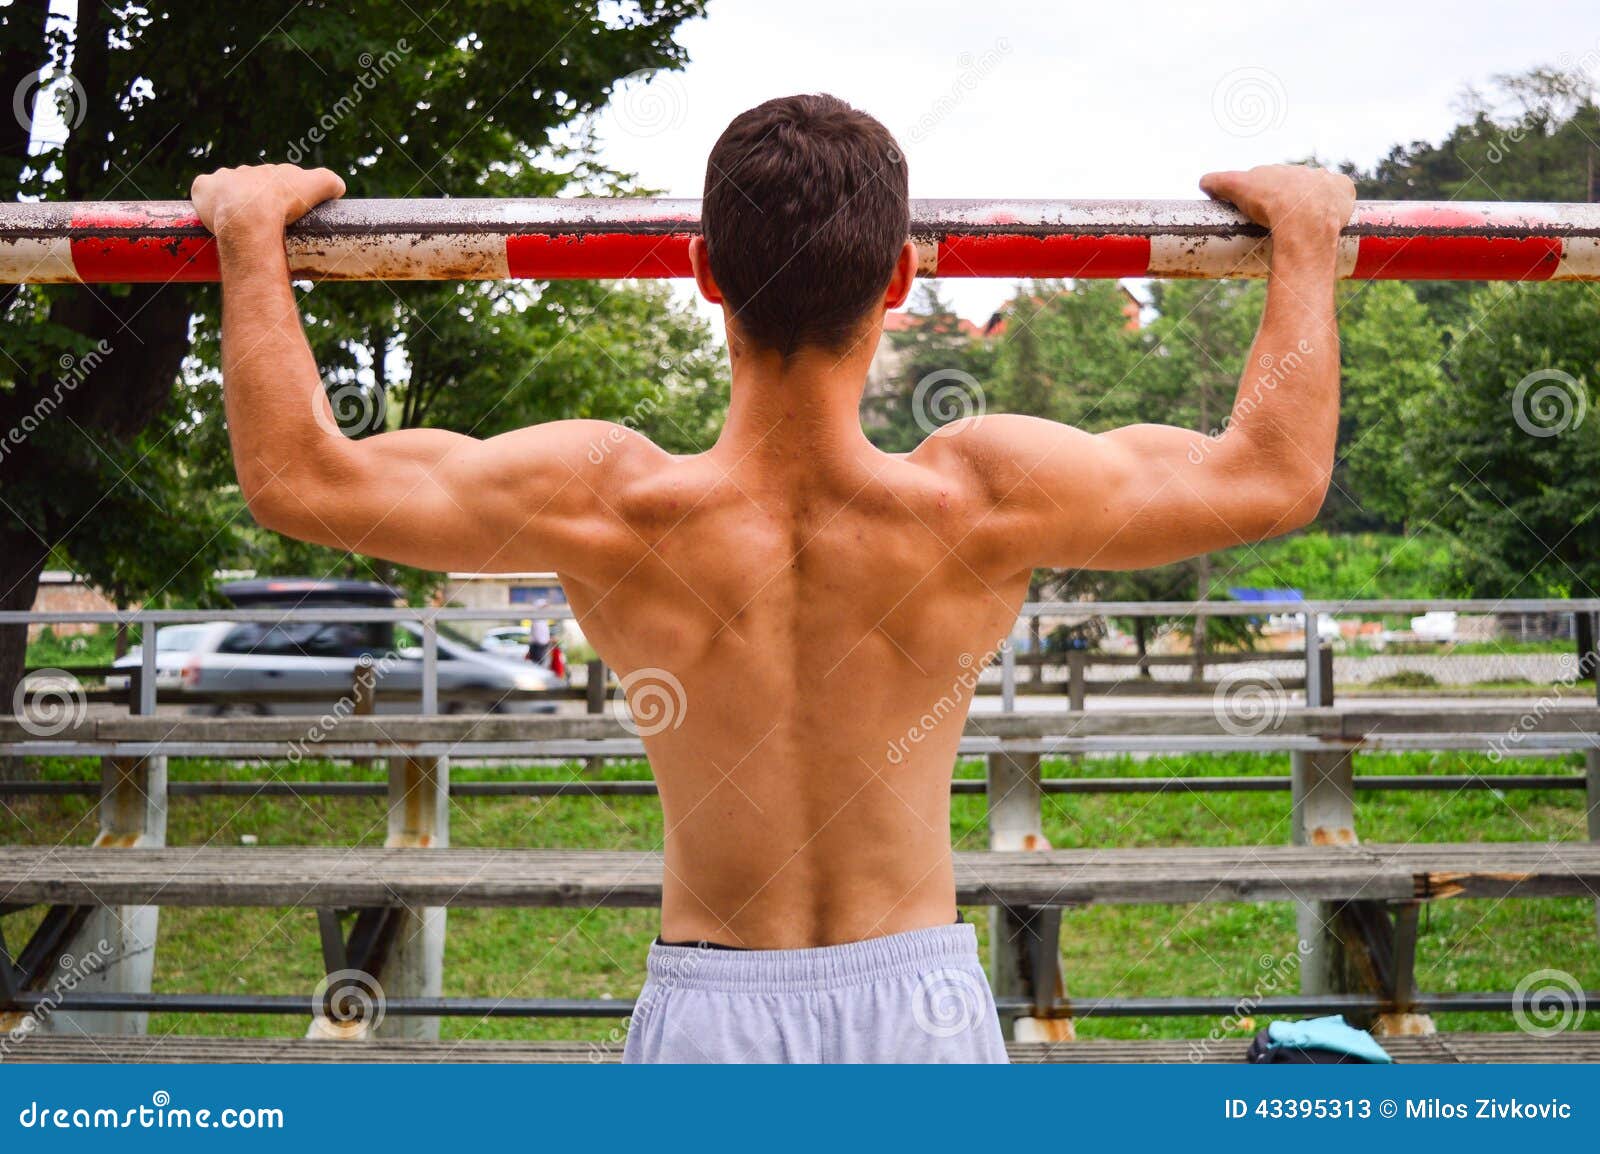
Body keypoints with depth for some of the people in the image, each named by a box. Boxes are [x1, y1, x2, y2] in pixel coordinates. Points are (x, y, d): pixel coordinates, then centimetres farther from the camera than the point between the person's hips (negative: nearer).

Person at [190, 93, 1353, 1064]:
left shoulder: (610, 507, -16)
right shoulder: (983, 504, -15)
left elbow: (294, 473, -5)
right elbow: (1281, 472, -1)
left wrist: (251, 229, 7)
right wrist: (1304, 238, 12)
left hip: (711, 1007, 0)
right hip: (920, 998, 1)